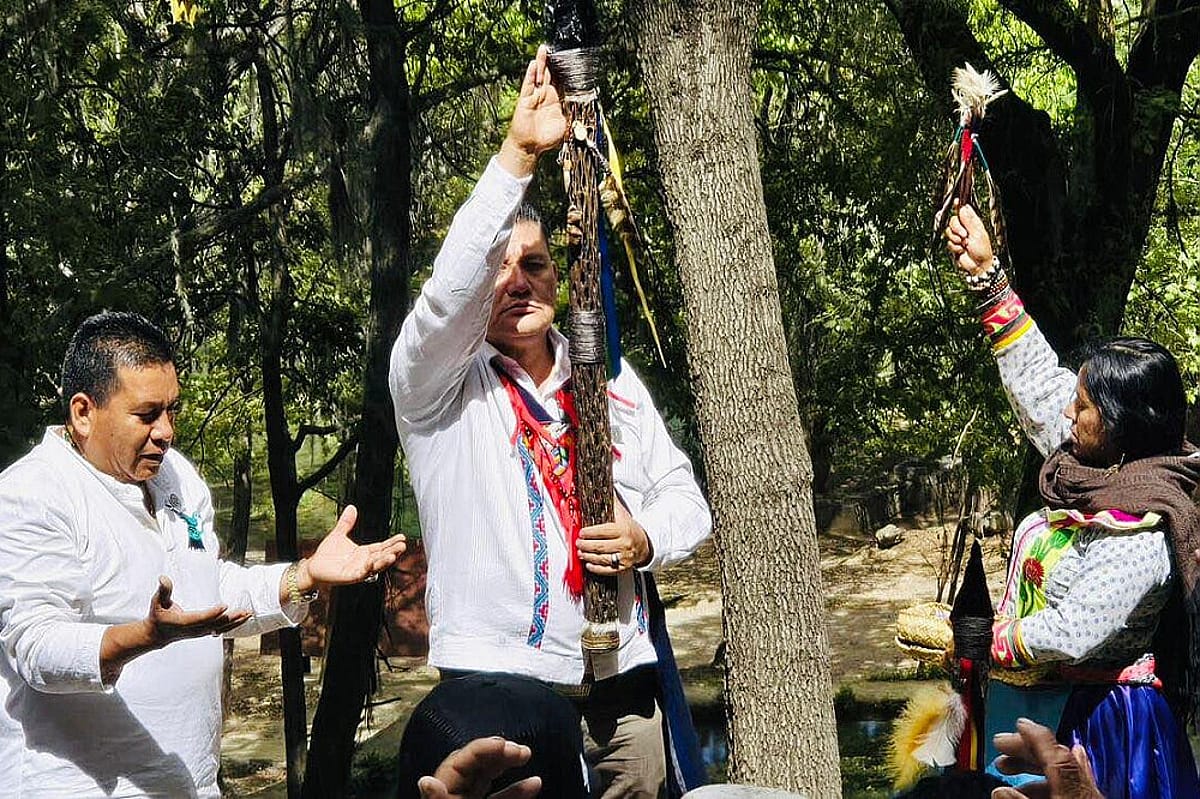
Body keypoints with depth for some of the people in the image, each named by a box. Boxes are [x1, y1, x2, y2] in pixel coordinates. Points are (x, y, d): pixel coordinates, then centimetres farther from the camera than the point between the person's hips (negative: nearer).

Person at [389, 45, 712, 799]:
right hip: (499, 680, -4)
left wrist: (646, 538, -8)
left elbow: (684, 496, 16)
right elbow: (449, 289, -21)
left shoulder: (612, 381, 14)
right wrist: (517, 155, -29)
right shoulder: (440, 385, -1)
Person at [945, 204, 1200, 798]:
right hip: (1033, 706, 9)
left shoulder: (1140, 539, -23)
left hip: (1086, 725, -9)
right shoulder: (1100, 470, 3)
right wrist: (987, 277, 13)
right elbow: (1037, 375, 12)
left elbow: (1069, 636, -26)